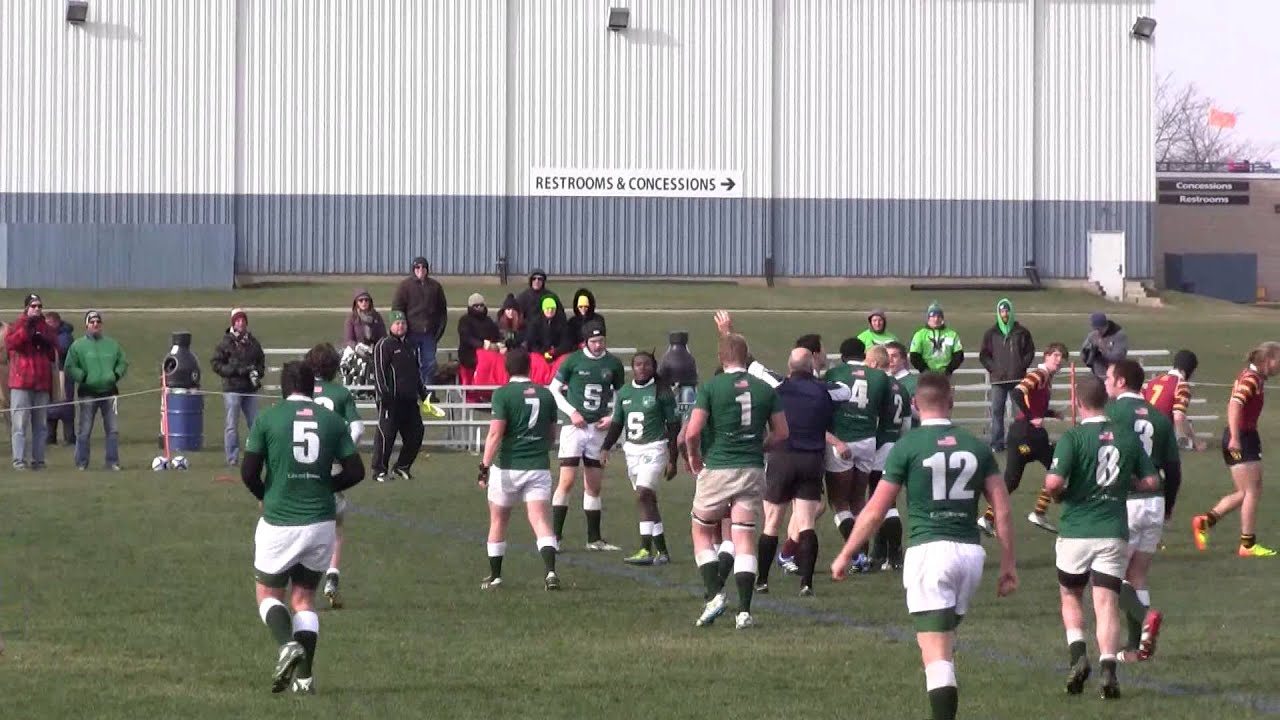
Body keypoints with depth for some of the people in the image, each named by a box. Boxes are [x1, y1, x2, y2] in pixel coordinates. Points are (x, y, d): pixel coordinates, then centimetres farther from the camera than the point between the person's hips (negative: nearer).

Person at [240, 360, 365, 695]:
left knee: (268, 593, 14)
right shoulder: (332, 421, 2)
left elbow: (248, 472, -6)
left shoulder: (267, 419, -4)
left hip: (279, 521, -3)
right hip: (320, 523, 3)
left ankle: (286, 644, -14)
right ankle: (304, 676, 6)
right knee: (304, 599, 15)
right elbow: (355, 471, 2)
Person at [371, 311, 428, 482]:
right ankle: (380, 471, -3)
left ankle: (402, 467, 20)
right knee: (386, 434, -8)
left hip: (410, 400, 7)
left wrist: (423, 393, 24)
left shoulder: (411, 346, 20)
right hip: (391, 400, -7)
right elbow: (379, 372, -10)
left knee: (416, 434, 6)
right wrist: (384, 394, -17)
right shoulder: (383, 345, -3)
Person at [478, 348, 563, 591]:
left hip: (508, 466, -3)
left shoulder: (503, 394, -8)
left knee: (498, 522, 14)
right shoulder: (545, 395, 6)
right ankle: (550, 570, -24)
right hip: (539, 467, 3)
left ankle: (495, 576, 20)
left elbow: (495, 433, -14)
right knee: (541, 521, -4)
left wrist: (485, 466, -12)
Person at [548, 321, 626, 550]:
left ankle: (594, 539, 14)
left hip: (598, 428, 4)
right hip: (574, 426, -3)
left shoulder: (613, 364, 6)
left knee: (594, 486, 8)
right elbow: (554, 390, 3)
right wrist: (571, 412, -9)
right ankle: (554, 534, -8)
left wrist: (613, 417, 1)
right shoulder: (573, 361, -3)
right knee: (567, 481, -11)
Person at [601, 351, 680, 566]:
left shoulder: (661, 392, -6)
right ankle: (662, 551, 15)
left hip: (654, 448, -6)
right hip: (632, 449, 6)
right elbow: (617, 424, 18)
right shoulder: (624, 393, 10)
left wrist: (672, 460, -6)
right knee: (648, 500, 9)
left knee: (643, 496, -17)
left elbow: (673, 427, -4)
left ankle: (646, 550, -18)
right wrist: (606, 448, 5)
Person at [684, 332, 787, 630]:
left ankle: (715, 594, -3)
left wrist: (694, 457, 7)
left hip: (717, 470, -3)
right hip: (752, 471, 3)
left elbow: (692, 432, -12)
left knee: (702, 532, 14)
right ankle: (744, 611, -3)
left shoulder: (711, 387, -7)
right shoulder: (765, 390, 4)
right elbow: (782, 434, 7)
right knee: (744, 538, 5)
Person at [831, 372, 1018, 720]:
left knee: (935, 653, -6)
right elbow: (1003, 510, 5)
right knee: (946, 642, 22)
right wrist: (1009, 564, 13)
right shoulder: (977, 447, 7)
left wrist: (844, 556, 9)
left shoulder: (908, 446, -4)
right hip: (970, 551, 4)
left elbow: (875, 511, -2)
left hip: (929, 550, -4)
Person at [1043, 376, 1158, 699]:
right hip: (1114, 532, 2)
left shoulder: (1073, 438, -9)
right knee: (1107, 604, 1)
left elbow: (1054, 482, -19)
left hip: (1076, 531, -2)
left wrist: (1058, 493, 3)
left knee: (1070, 596, 18)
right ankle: (1108, 669, -15)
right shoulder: (1128, 438, 4)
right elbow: (1150, 482, 7)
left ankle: (1078, 655, -1)